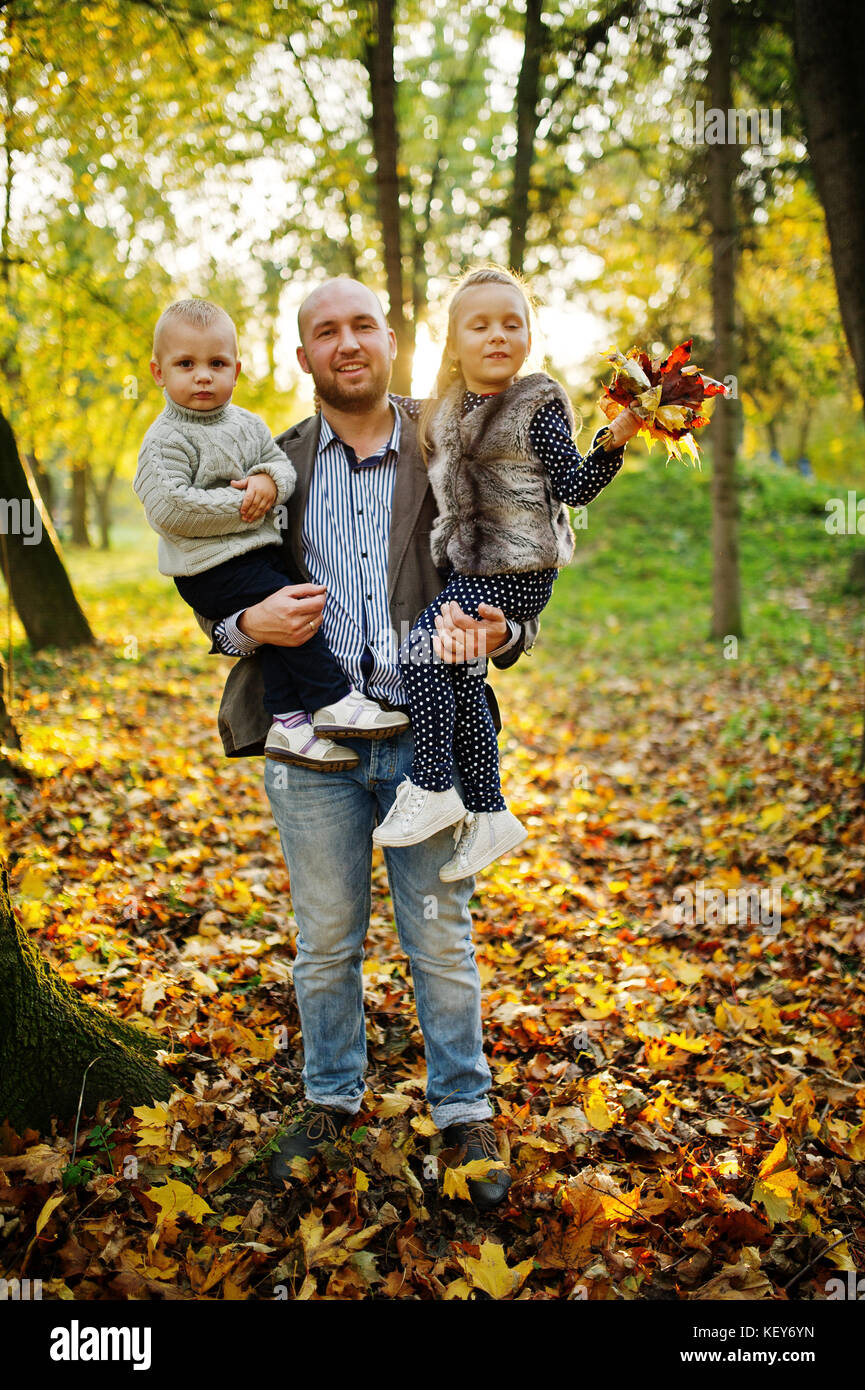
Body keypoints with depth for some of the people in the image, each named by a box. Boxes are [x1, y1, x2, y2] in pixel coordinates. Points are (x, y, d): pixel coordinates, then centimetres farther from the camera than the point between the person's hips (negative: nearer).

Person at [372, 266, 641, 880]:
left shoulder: (537, 406, -7)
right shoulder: (445, 409, 13)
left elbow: (574, 486, -9)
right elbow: (410, 418, 35)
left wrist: (614, 441, -22)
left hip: (518, 571, -7)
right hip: (469, 566, 7)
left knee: (424, 650, -18)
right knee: (462, 676, 4)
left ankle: (431, 790, -7)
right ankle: (489, 813, 13)